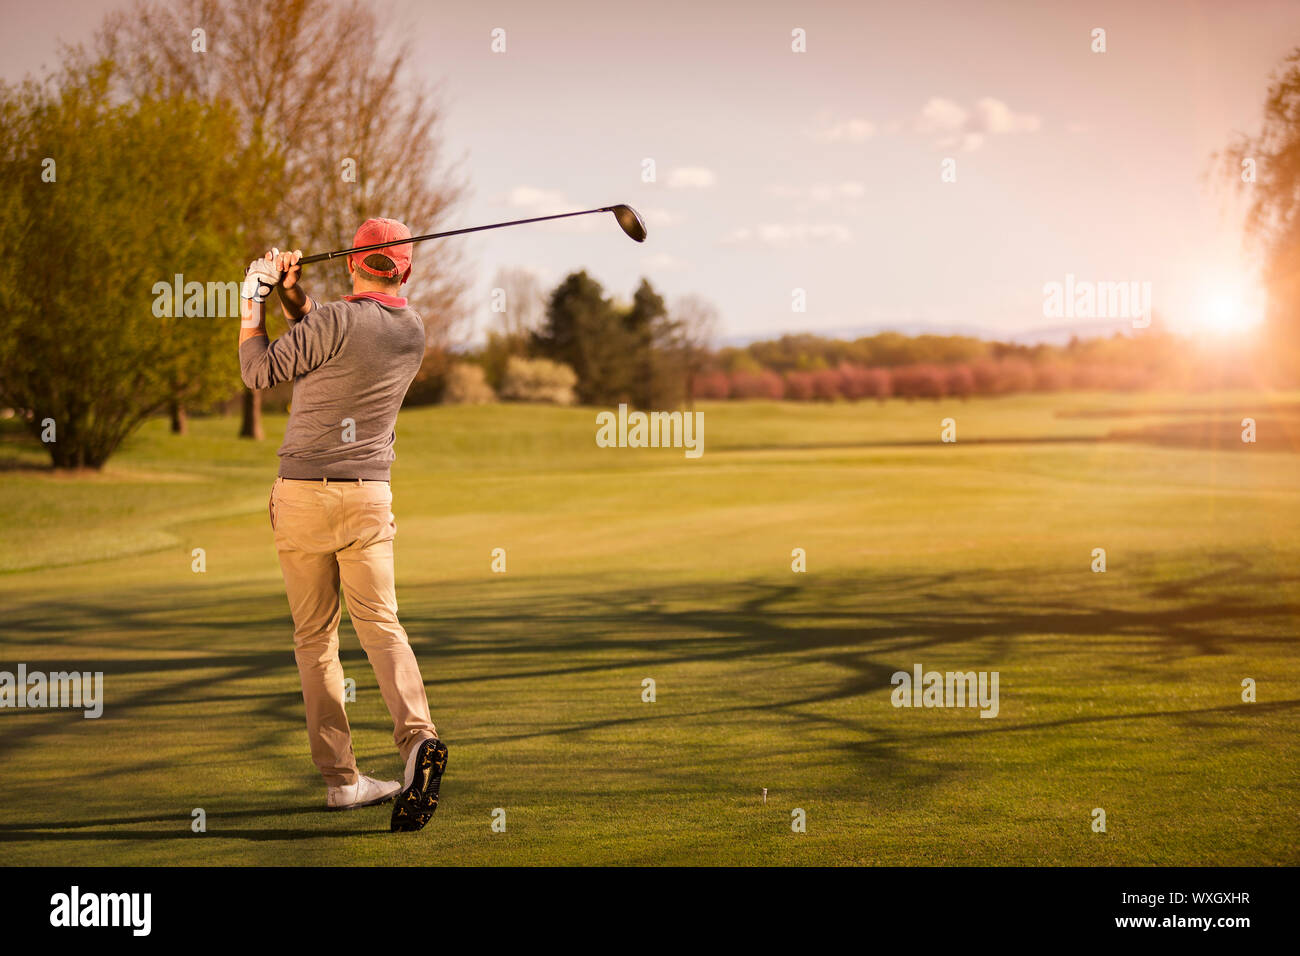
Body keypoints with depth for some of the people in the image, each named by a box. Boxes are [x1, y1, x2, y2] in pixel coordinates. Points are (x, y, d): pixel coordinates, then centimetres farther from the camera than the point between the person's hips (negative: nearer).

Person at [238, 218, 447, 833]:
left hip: (303, 493, -3)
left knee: (314, 637, 6)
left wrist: (252, 305, 7)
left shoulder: (338, 320, -12)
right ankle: (417, 737, -29)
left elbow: (259, 372, -3)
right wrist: (292, 293, 13)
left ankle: (340, 777, 5)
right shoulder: (413, 331, 8)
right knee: (380, 623, -3)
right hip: (369, 494, 4)